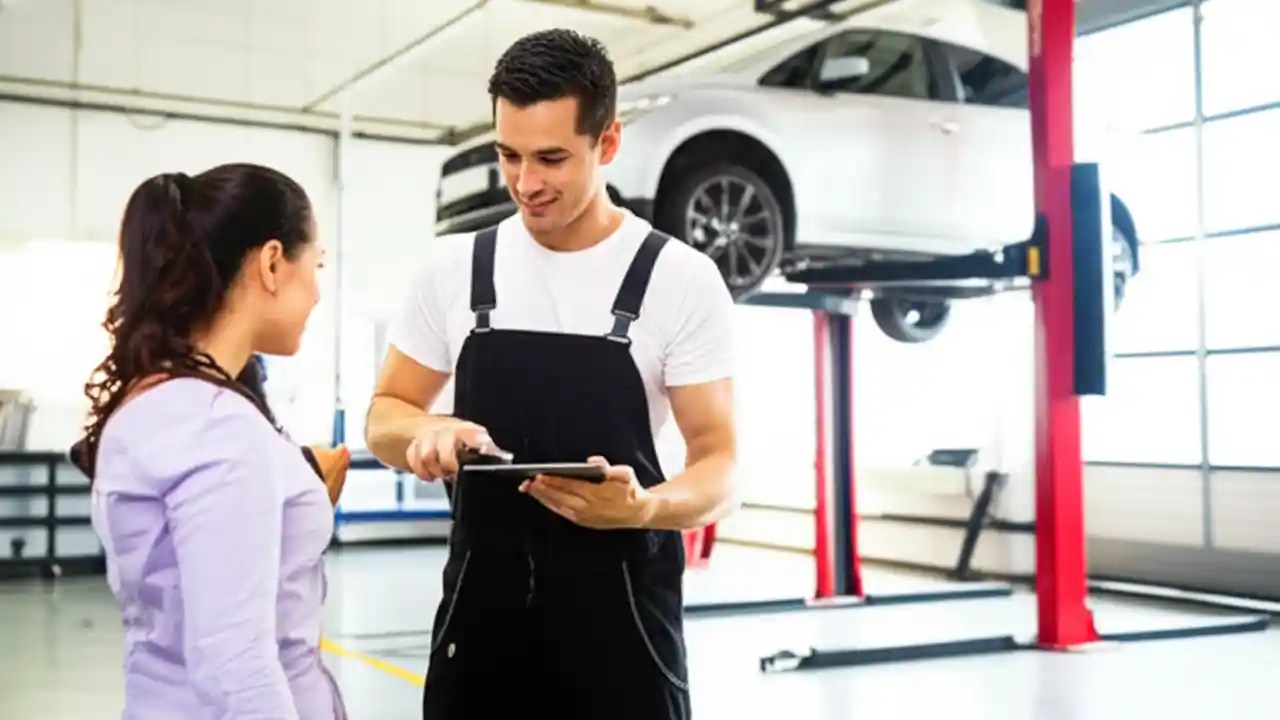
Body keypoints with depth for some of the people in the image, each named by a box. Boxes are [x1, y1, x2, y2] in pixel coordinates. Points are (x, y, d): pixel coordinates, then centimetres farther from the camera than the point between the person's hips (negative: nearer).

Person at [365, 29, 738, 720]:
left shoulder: (682, 279, -7)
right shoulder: (452, 267, 2)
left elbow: (718, 469, -7)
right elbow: (385, 418, 10)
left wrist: (643, 507, -28)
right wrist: (426, 430, -14)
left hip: (622, 620, -2)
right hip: (479, 611, 3)